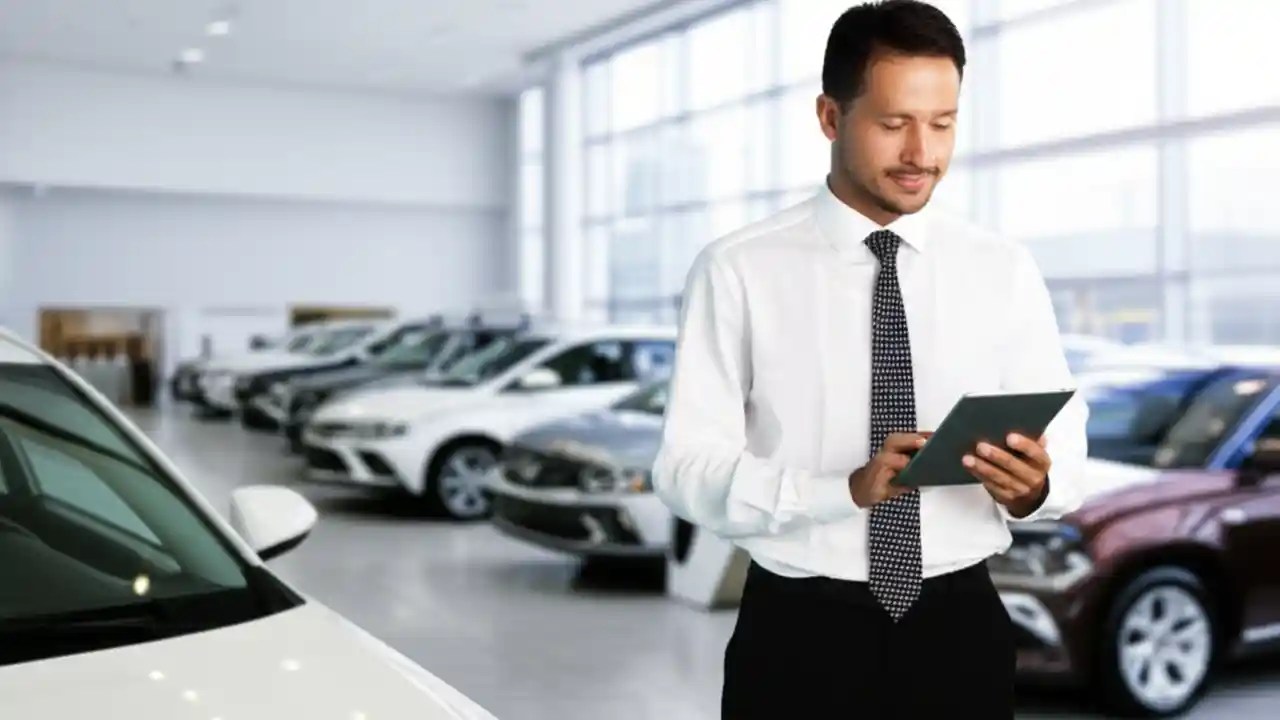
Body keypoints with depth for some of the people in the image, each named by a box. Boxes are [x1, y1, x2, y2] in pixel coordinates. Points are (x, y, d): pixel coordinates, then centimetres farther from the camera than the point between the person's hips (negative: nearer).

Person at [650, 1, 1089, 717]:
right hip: (799, 634, -2)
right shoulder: (738, 270, -8)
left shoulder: (1007, 269, 1)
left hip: (960, 627, 3)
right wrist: (849, 489, -26)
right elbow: (688, 467, -12)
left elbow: (1066, 451, 1)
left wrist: (1031, 485, -22)